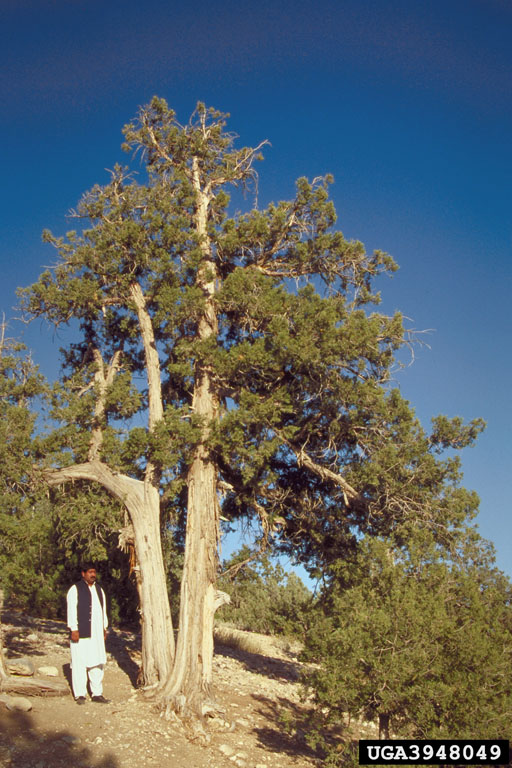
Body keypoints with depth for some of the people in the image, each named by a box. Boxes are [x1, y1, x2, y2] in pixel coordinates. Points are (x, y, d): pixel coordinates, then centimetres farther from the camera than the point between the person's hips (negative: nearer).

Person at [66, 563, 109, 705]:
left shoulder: (99, 589, 16)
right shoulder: (75, 589, -4)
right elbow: (71, 611, -9)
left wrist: (104, 627, 16)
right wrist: (73, 630, -14)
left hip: (97, 633, 6)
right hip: (81, 633, -6)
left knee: (97, 662, 7)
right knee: (79, 663, -4)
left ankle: (97, 693, 15)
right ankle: (80, 694, 6)